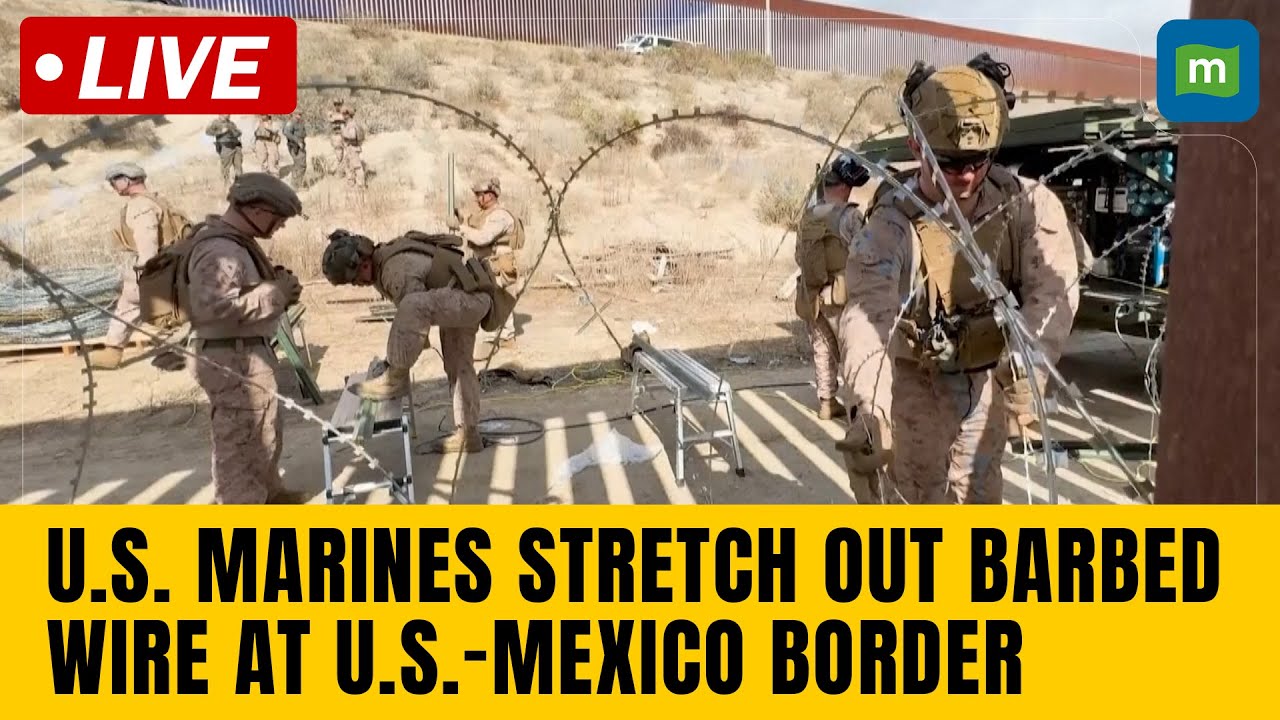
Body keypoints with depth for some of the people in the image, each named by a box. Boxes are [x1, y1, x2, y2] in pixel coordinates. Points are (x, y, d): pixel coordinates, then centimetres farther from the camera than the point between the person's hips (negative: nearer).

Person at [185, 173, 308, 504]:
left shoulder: (237, 241, 12)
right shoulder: (219, 250, -22)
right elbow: (214, 306, -33)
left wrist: (275, 282, 4)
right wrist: (275, 294, -25)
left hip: (250, 354, 11)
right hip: (234, 361, -11)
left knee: (265, 434, 26)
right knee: (241, 444, -3)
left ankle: (268, 493, 45)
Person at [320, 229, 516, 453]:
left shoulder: (397, 271, -25)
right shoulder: (384, 259, 7)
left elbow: (415, 310, -20)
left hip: (471, 297, -11)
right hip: (461, 300, 11)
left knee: (413, 307, -34)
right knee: (458, 366, 14)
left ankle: (395, 379, -20)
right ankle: (468, 435, 20)